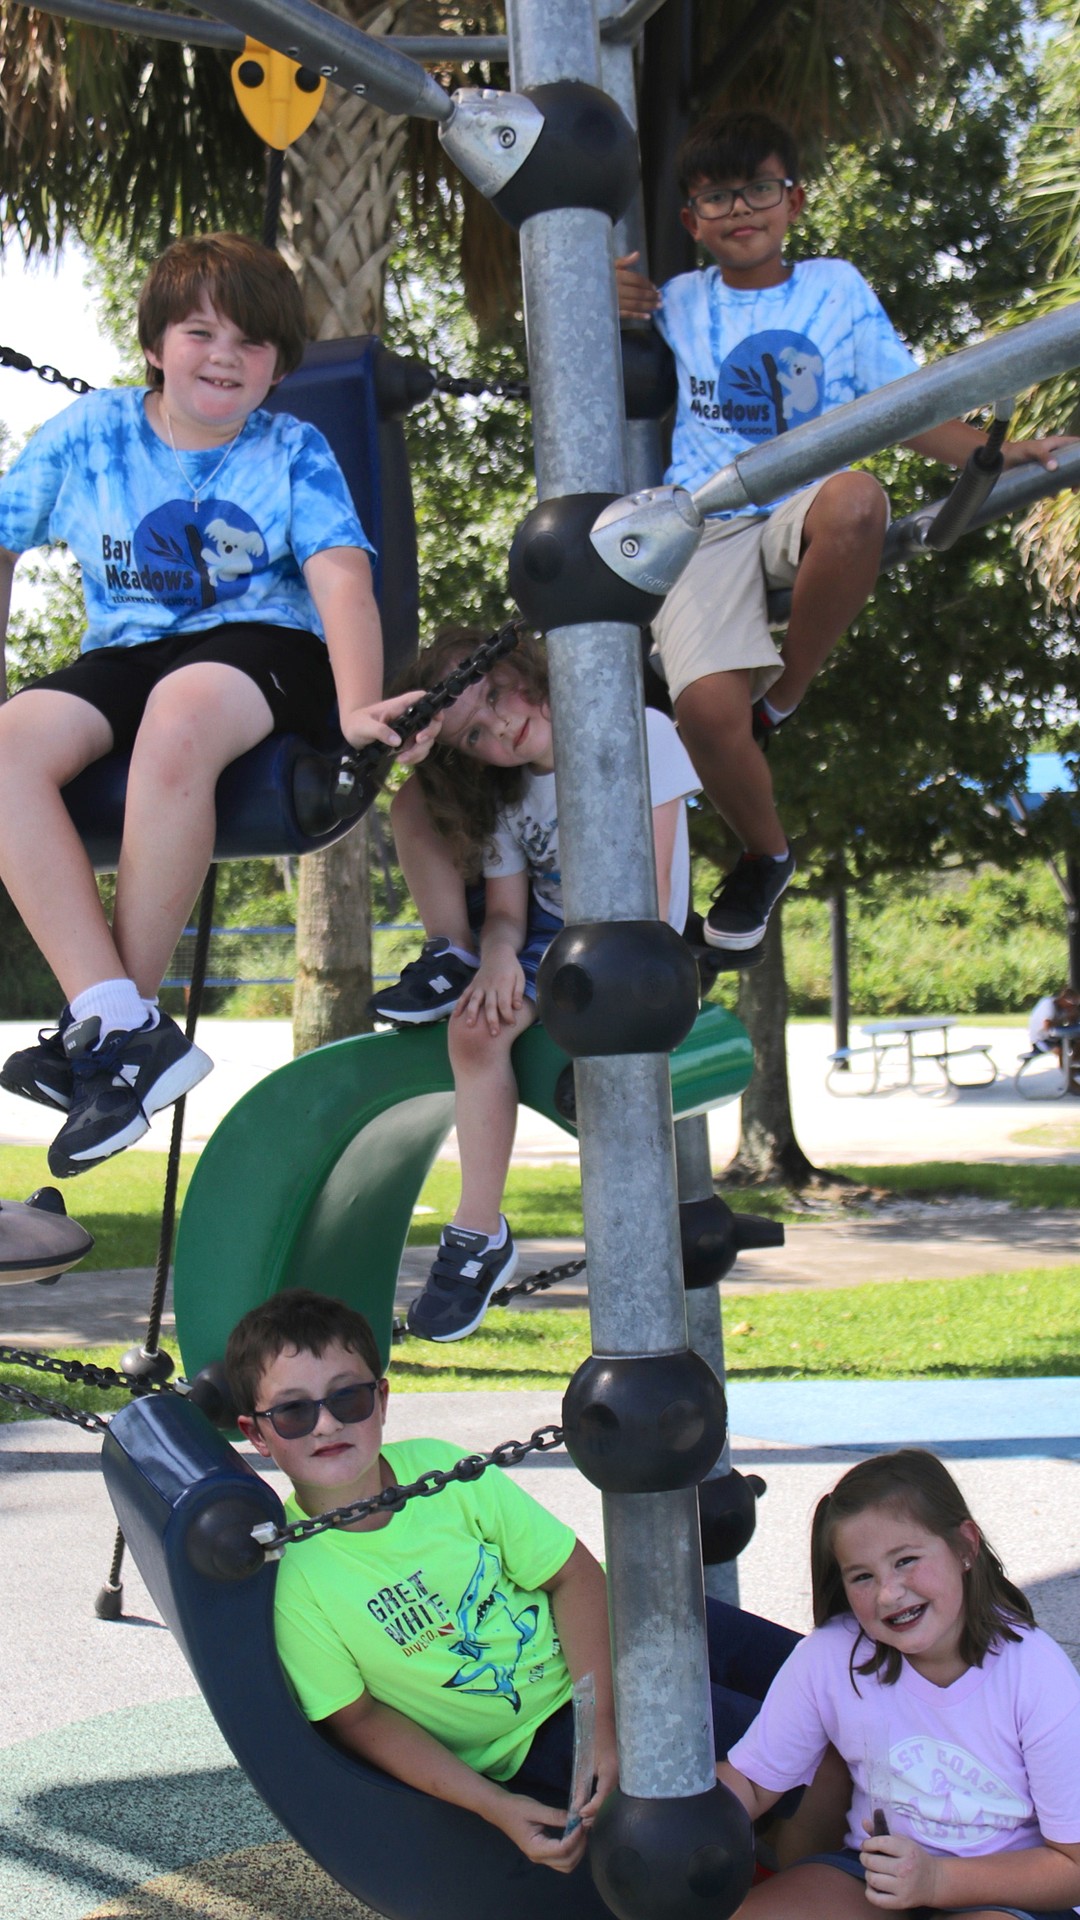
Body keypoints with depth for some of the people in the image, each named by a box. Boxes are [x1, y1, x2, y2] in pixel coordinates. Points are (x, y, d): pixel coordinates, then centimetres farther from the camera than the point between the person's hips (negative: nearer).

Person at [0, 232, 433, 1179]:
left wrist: (357, 707, -29)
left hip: (264, 644, -3)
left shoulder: (294, 451, 3)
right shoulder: (90, 432, 8)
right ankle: (123, 1024, -35)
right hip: (123, 654, 4)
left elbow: (342, 579, -11)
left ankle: (103, 1028, -29)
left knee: (180, 711, -39)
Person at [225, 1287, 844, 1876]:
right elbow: (359, 1717, -12)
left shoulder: (439, 1467, -14)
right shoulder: (289, 1574, -22)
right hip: (539, 1735, -4)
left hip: (600, 1648, 4)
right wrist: (495, 1808, -20)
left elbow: (575, 1575, -9)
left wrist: (605, 1721, -20)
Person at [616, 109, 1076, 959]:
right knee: (706, 704, -29)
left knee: (856, 500, -42)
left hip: (805, 512, 0)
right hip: (705, 527, 1)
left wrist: (997, 454, -7)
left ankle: (786, 693, -15)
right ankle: (765, 855, 3)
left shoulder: (839, 288, 14)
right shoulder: (675, 305, 17)